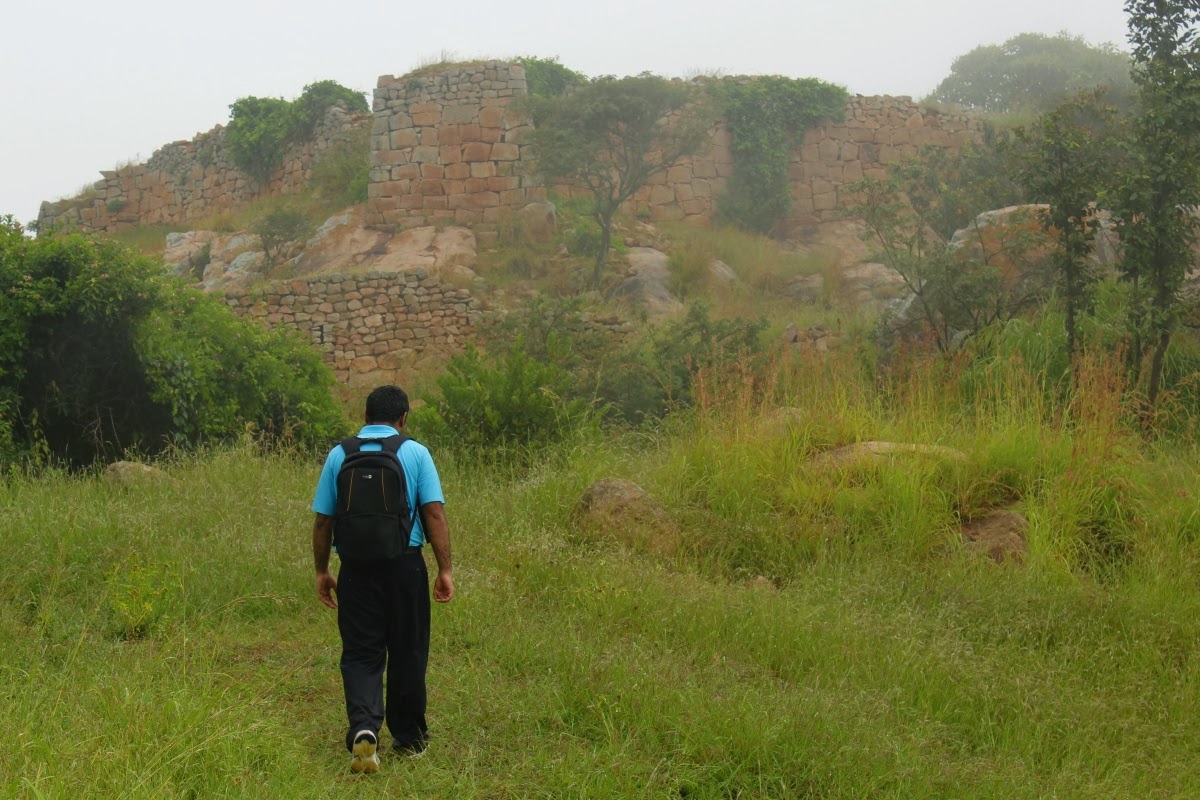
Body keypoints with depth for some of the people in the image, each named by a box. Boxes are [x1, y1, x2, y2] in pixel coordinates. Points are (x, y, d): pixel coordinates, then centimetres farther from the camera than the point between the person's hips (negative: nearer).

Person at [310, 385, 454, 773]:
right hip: (405, 566, -1)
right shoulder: (416, 453, 0)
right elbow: (435, 513, -7)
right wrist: (444, 570, -3)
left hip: (356, 567, 1)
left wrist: (322, 571, 14)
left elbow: (322, 520, 4)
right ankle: (409, 738, 23)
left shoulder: (339, 455, 4)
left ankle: (364, 728, -16)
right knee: (408, 653, 13)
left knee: (361, 654, 6)